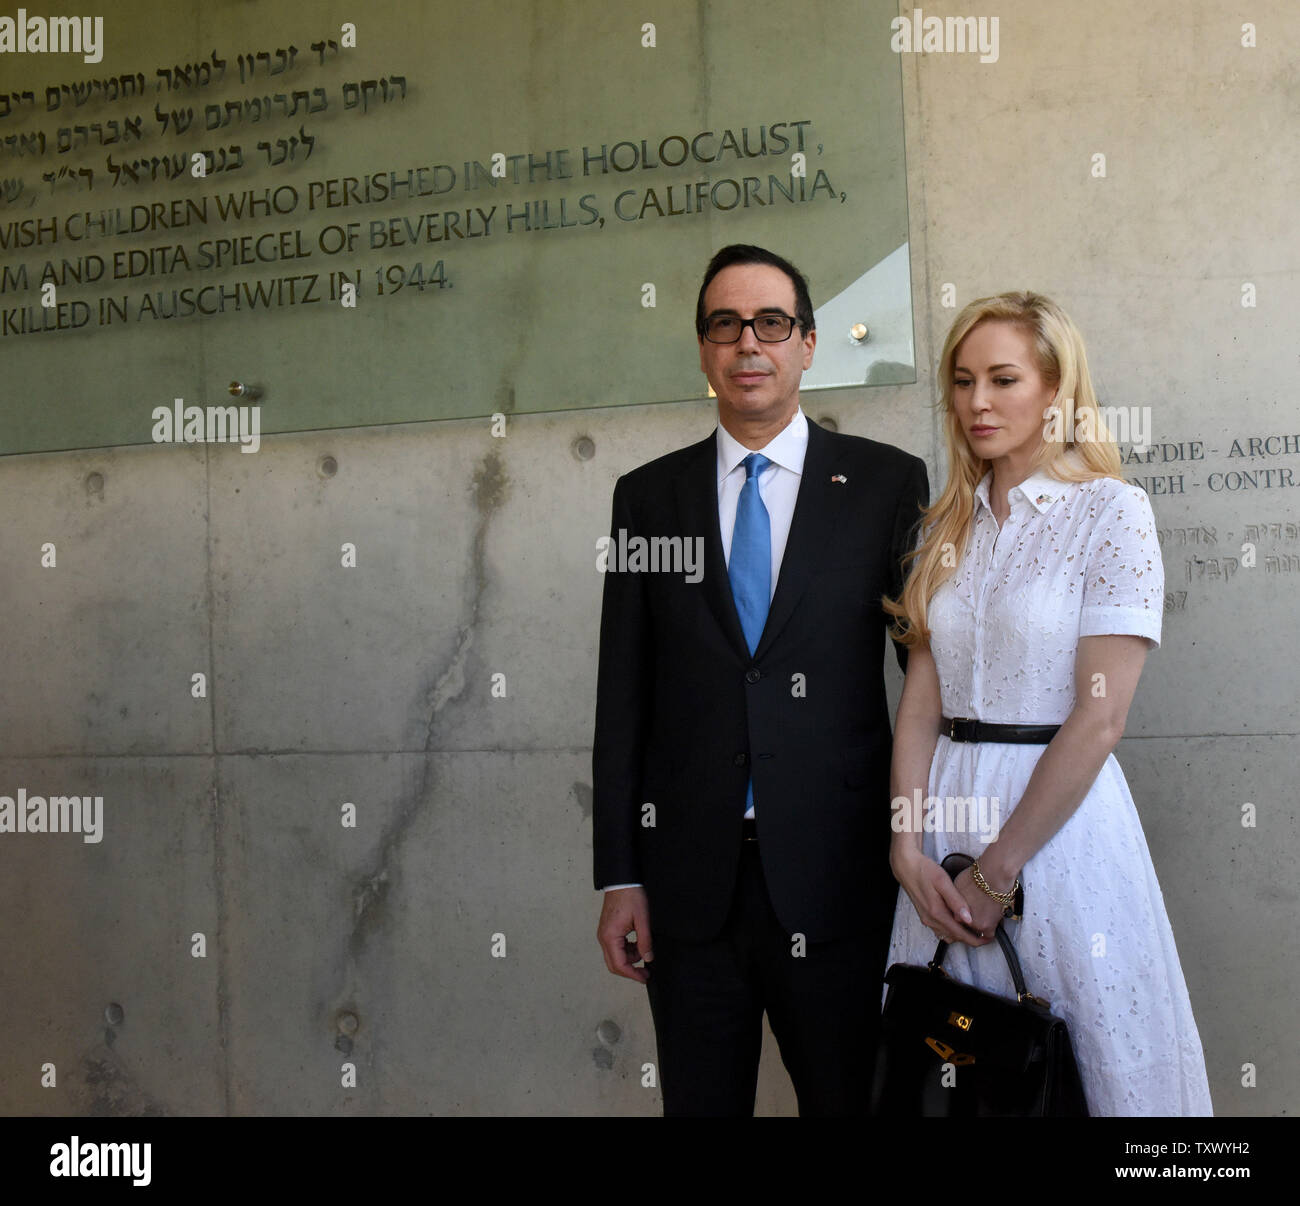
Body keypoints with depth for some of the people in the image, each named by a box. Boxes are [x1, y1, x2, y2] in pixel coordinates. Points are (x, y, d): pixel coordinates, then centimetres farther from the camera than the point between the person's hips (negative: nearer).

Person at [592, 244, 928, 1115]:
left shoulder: (887, 483, 2)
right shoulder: (648, 497, 7)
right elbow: (623, 696, 6)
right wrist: (619, 878, 2)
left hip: (836, 876, -1)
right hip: (690, 880, 2)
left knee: (848, 1099, 10)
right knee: (699, 1100, 12)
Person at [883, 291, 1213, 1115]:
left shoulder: (1112, 511, -8)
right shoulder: (950, 527, 9)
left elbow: (1099, 716, -14)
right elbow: (921, 696, 4)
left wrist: (998, 870, -14)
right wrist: (909, 848, -8)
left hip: (1061, 816, -5)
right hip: (947, 813, 5)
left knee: (1088, 1058, 8)